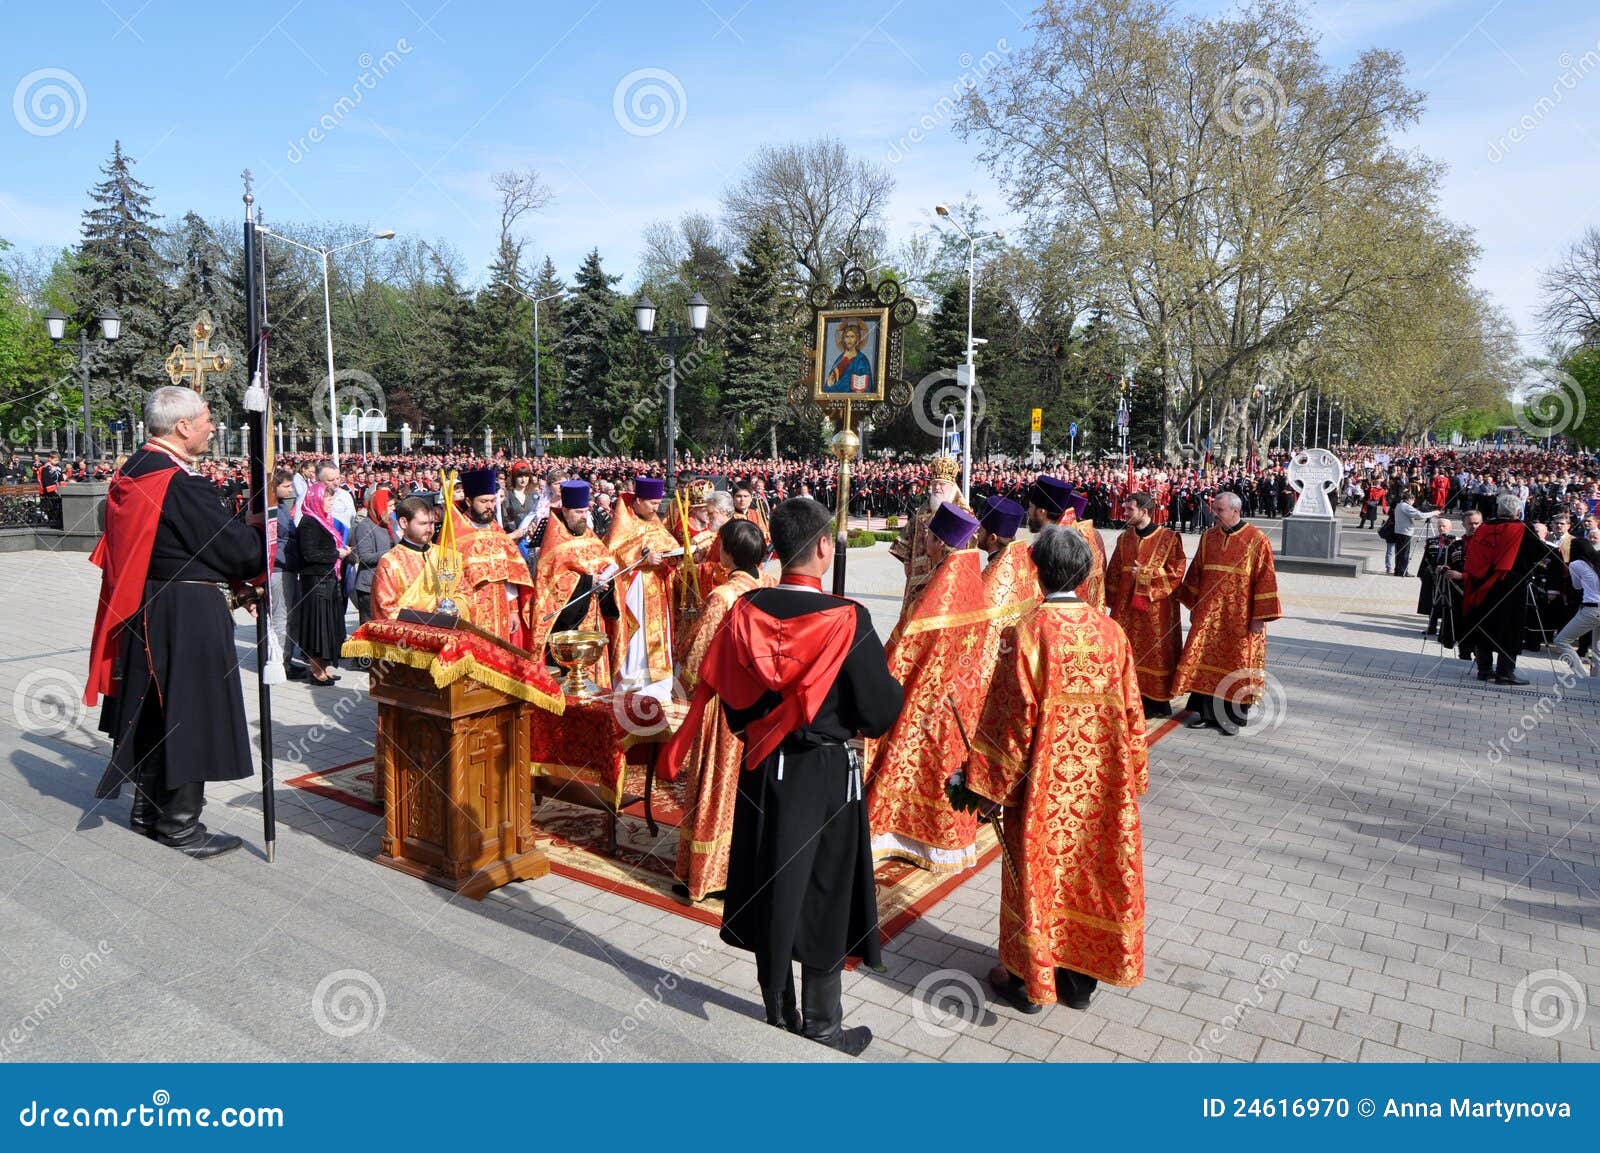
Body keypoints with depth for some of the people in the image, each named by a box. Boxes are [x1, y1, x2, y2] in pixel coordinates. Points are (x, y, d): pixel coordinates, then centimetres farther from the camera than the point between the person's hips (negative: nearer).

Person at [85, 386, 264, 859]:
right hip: (187, 618, -9)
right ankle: (179, 825, 13)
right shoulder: (182, 483, -22)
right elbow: (237, 548, -18)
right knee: (187, 714, 2)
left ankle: (148, 810, 33)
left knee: (154, 710, 19)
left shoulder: (133, 471, 6)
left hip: (142, 610, 9)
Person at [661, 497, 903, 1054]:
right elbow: (882, 710, -15)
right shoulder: (847, 619, -20)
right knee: (824, 894, 11)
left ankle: (777, 1009, 34)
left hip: (762, 772, 4)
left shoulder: (744, 611, -8)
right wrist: (897, 690, 7)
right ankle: (822, 1024, 26)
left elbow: (726, 695, 2)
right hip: (826, 776, -4)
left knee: (771, 887, 18)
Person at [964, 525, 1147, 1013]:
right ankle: (1081, 977, 31)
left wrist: (990, 786, -7)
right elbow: (1131, 712, 2)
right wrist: (1130, 777, 15)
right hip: (1100, 783, 4)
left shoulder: (1026, 632, -17)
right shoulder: (1111, 631, -4)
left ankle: (1030, 981, 25)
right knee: (1091, 868, 16)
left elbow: (1011, 717, -16)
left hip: (1042, 784, -4)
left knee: (1037, 871, 10)